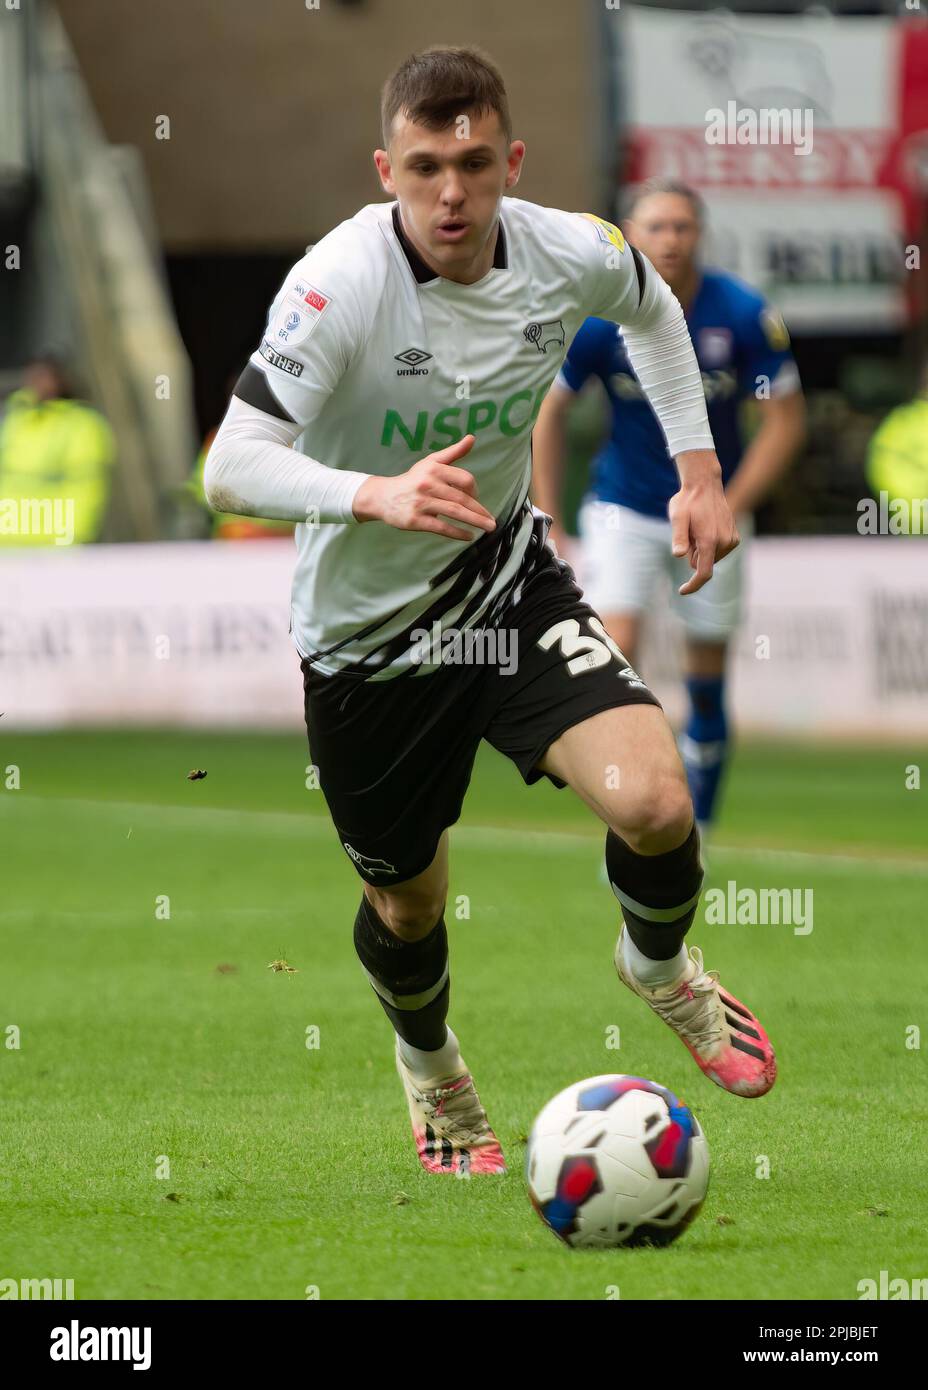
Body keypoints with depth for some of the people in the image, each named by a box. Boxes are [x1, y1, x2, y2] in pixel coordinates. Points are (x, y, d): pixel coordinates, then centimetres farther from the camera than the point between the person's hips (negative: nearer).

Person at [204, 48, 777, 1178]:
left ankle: (659, 967, 16)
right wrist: (376, 496, -52)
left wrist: (699, 469, 6)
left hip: (509, 586, 2)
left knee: (653, 803, -21)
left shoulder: (568, 256, -15)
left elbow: (652, 308, 12)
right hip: (366, 630, -2)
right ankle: (428, 1063, 51)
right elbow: (230, 470, -36)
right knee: (408, 901, 14)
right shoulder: (340, 283, -29)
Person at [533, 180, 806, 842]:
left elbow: (785, 421, -5)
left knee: (708, 680, 4)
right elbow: (549, 413, 1)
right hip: (623, 508, -1)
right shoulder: (599, 316, -12)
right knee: (617, 650, -19)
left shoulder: (746, 315, -13)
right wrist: (548, 527, -1)